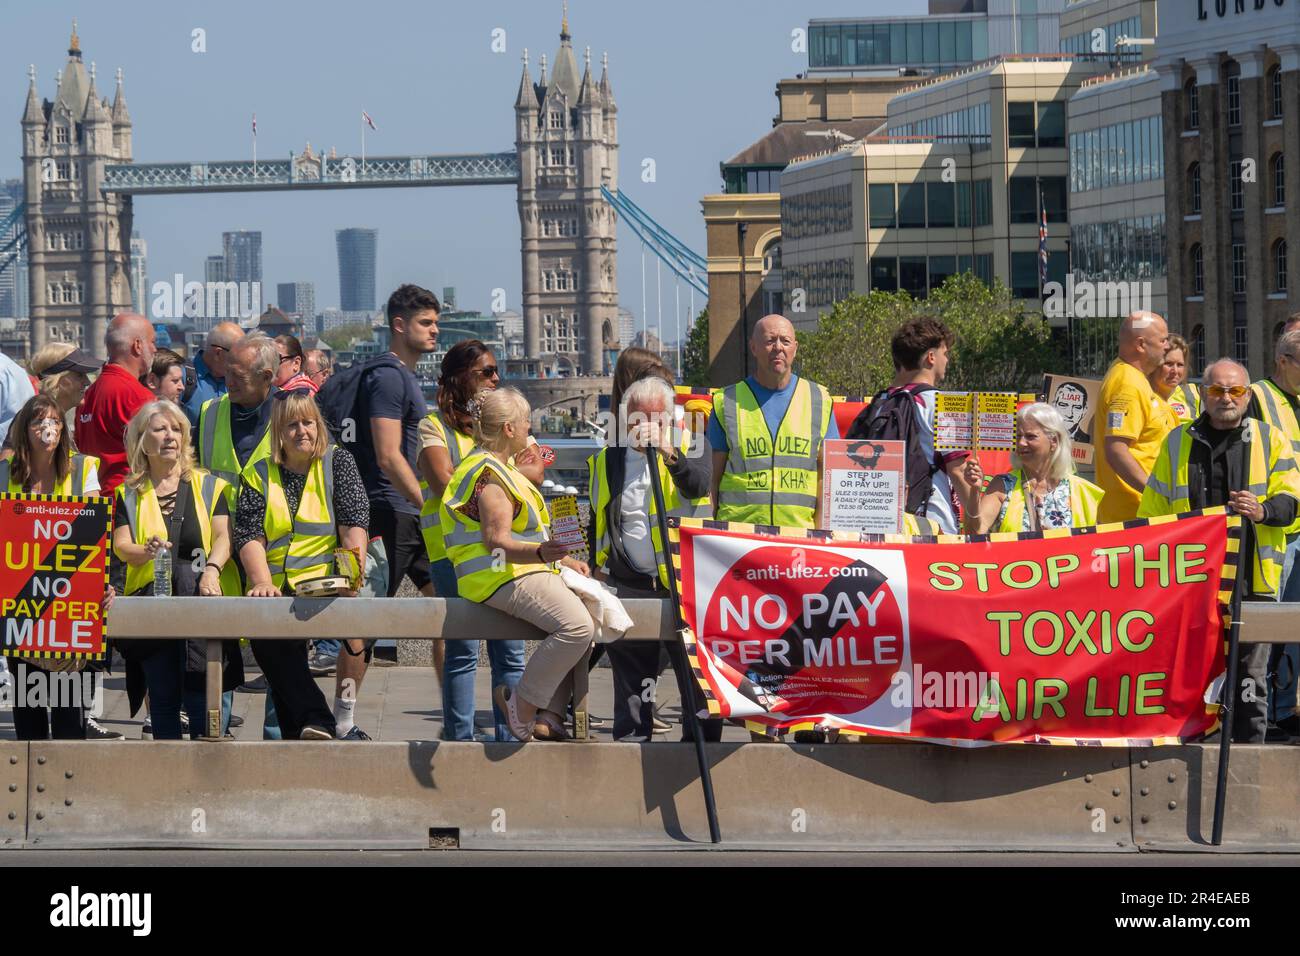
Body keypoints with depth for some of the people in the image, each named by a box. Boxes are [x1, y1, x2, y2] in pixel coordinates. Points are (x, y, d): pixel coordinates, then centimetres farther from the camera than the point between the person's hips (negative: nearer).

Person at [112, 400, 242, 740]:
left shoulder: (209, 487, 13)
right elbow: (121, 546, 1)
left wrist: (212, 570, -23)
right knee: (162, 697, -7)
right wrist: (146, 552, -24)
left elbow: (223, 536, 0)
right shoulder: (128, 495, 14)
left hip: (203, 597, -1)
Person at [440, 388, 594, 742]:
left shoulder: (500, 470, 24)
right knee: (577, 626, -27)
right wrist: (541, 553, -39)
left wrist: (565, 560, 24)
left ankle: (549, 717, 3)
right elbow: (497, 541, -23)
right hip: (503, 577, -12)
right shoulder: (489, 475, -11)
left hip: (522, 569, 12)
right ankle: (521, 705, -17)